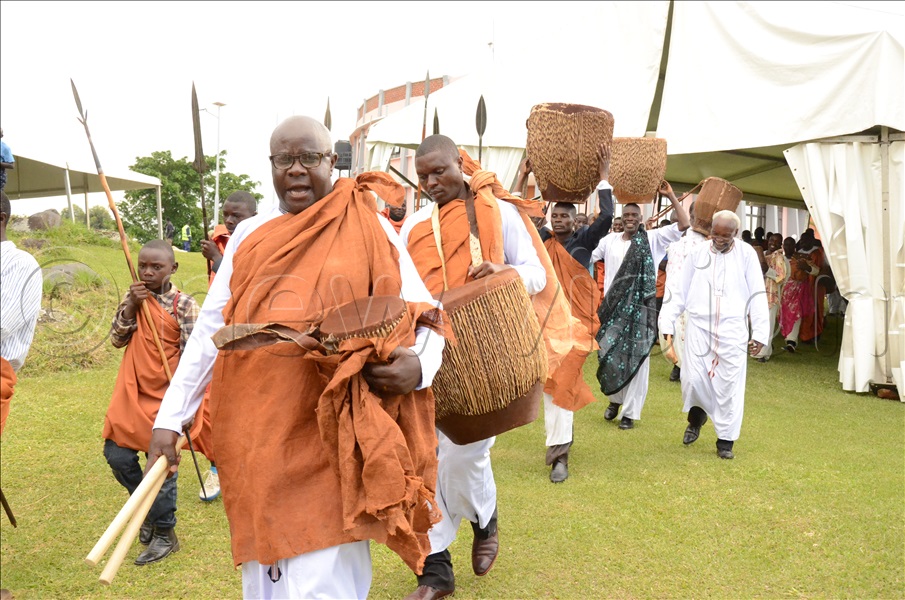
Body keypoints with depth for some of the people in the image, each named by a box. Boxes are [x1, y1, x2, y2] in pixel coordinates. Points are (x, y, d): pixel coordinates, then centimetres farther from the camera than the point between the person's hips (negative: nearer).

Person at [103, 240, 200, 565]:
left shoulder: (184, 304, -9)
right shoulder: (133, 298, 7)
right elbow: (116, 340, 2)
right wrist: (131, 306, -12)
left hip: (164, 397, -5)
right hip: (130, 393, 5)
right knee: (117, 456, 8)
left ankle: (164, 534, 17)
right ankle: (150, 508, 34)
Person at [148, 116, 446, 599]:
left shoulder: (370, 230, 0)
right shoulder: (249, 235, 10)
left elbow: (423, 316, 0)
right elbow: (210, 329, 11)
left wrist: (419, 364, -22)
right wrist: (170, 417, 7)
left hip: (329, 436, -4)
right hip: (254, 434, 4)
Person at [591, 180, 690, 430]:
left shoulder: (652, 239, 1)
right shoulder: (609, 240, 5)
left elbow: (684, 224, -7)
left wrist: (671, 196, -9)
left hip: (639, 308, -2)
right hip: (613, 307, 2)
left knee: (635, 358, 1)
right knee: (609, 355, 6)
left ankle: (630, 412, 10)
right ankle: (615, 398, 31)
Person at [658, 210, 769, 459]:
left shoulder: (746, 254, 1)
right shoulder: (697, 253, 5)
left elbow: (757, 296, 1)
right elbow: (681, 292, 8)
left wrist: (760, 333, -2)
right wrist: (666, 321, 0)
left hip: (732, 329, -1)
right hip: (698, 326, 1)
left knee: (729, 384, 1)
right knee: (693, 379, -4)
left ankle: (726, 440, 16)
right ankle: (696, 416, 29)